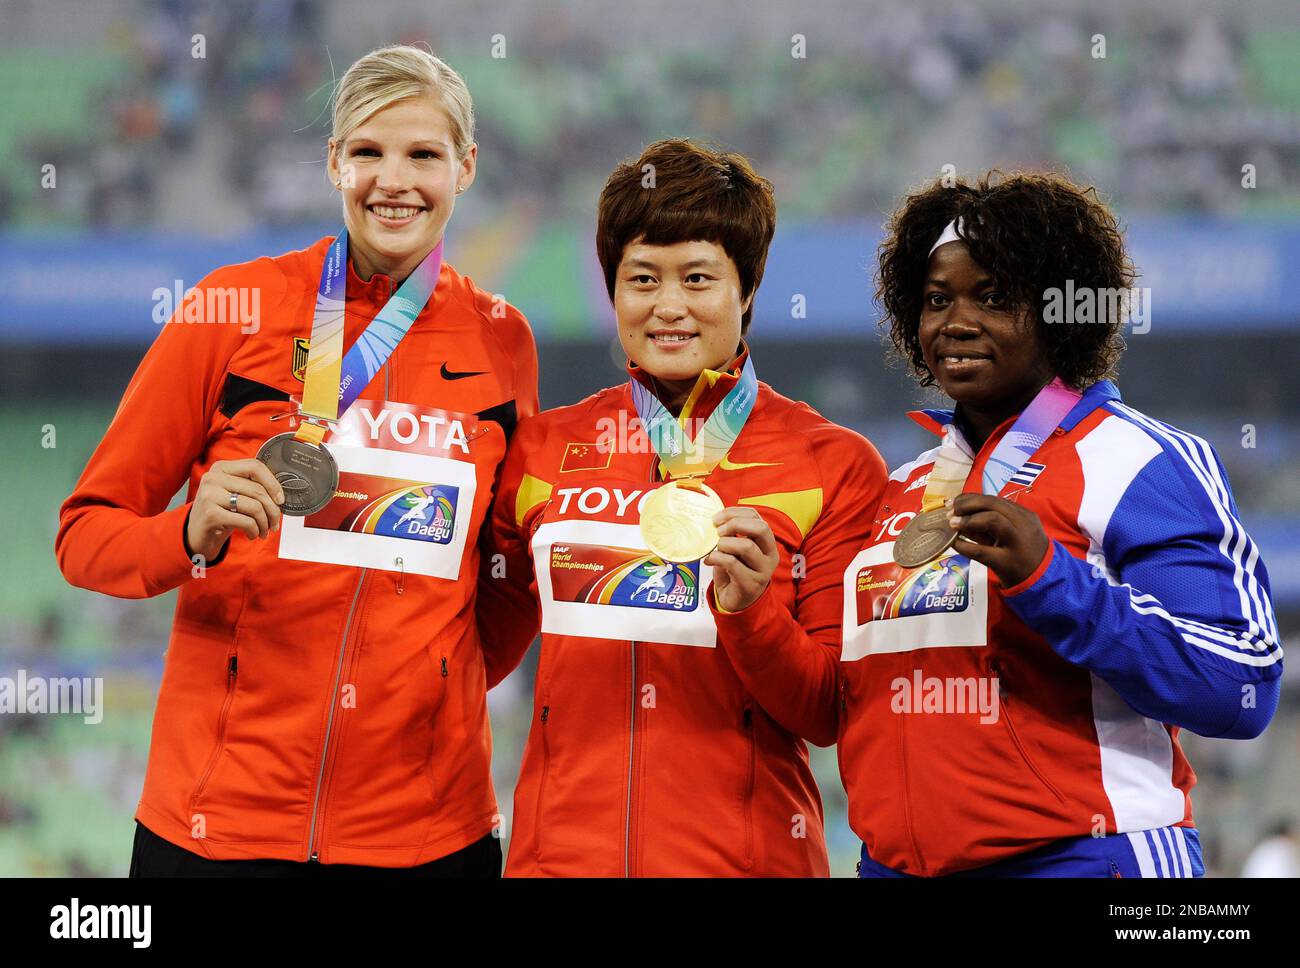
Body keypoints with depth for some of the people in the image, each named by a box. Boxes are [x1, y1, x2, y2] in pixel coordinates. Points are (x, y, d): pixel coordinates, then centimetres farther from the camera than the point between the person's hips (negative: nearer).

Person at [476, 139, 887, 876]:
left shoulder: (835, 466, 1)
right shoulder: (545, 450, 6)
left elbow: (828, 717, -1)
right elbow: (480, 655, 13)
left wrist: (751, 611, -17)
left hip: (745, 855, -2)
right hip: (561, 851, 2)